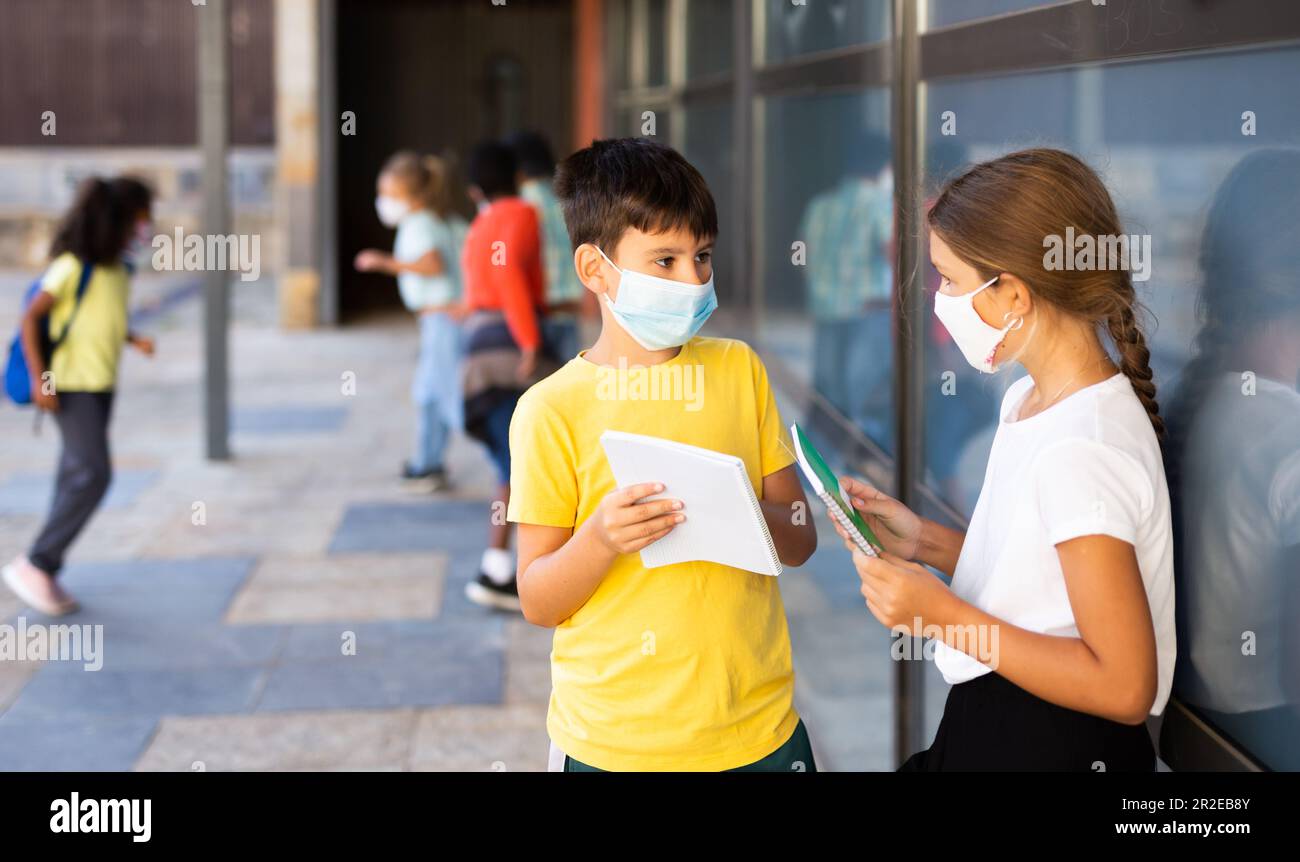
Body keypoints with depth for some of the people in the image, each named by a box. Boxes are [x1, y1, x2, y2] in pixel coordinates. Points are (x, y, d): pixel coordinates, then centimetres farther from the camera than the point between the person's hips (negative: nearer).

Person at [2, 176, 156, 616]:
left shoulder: (117, 268, 8)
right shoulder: (72, 265, -15)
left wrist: (134, 339, 1)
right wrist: (39, 377, -19)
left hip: (102, 385, 8)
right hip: (72, 384, -8)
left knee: (77, 476, 9)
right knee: (93, 474, -14)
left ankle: (46, 572, 17)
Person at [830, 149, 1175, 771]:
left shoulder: (1081, 450, -24)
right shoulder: (1030, 400, 6)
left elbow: (1124, 686, -24)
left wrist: (941, 614, -22)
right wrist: (923, 541, 2)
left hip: (1054, 746, -9)